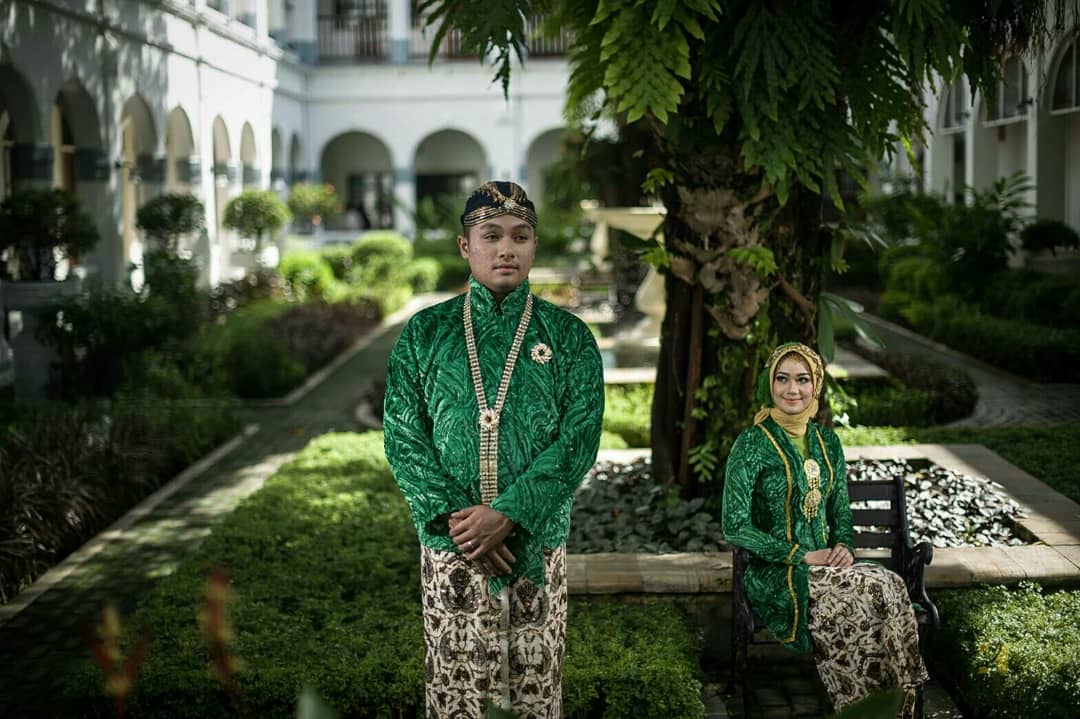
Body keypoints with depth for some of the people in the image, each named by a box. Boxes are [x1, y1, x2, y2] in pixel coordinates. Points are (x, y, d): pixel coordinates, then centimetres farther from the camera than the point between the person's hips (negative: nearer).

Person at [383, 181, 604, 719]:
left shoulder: (569, 337, 2)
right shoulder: (425, 332, 4)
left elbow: (579, 437, -7)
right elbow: (403, 435, -1)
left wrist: (506, 515, -17)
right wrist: (451, 517, -14)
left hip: (537, 543, 0)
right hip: (448, 545, 0)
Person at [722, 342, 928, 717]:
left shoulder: (827, 441, 11)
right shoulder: (752, 443, -7)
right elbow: (735, 527, -12)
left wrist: (844, 546, -3)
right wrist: (802, 555, -15)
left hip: (824, 564, 5)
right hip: (775, 576, -5)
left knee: (891, 585, -26)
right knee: (874, 593, -28)